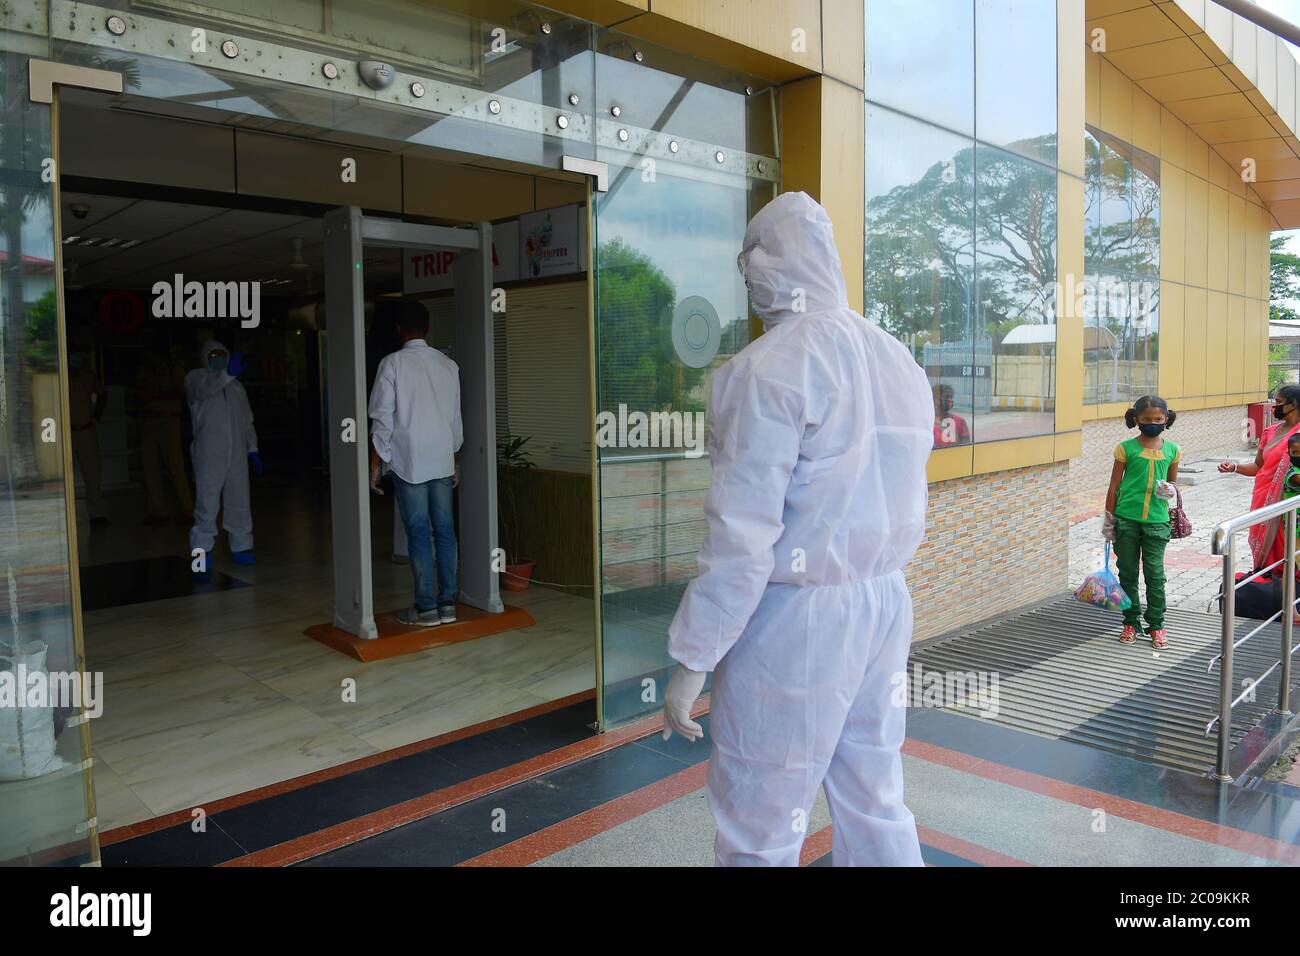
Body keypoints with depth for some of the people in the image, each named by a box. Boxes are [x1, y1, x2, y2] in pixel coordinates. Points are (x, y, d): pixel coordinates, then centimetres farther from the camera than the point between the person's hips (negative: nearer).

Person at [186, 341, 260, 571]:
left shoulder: (237, 386, 23)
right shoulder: (195, 377, 6)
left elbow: (247, 421, 23)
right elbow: (204, 388, -21)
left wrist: (252, 449, 13)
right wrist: (228, 374, -38)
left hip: (237, 455, 5)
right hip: (209, 455, -5)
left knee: (240, 503, 6)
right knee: (207, 505, -6)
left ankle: (241, 547, 15)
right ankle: (202, 552, 1)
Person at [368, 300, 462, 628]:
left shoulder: (393, 363, -6)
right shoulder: (448, 364, 7)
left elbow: (382, 419, -8)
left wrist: (375, 465, 0)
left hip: (409, 462, -4)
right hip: (442, 461, 4)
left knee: (418, 533, 0)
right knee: (444, 530, 8)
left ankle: (426, 607, 4)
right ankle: (447, 602, 13)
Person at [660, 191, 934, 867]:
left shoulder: (769, 368, -16)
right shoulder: (900, 361, 8)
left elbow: (743, 532, -20)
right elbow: (901, 501, 12)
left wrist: (691, 659, -13)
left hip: (795, 619, -8)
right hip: (885, 607, 8)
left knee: (758, 833, 8)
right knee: (876, 809, 20)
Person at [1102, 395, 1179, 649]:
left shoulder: (1171, 450, 4)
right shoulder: (1126, 448, -2)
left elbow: (1172, 482, 17)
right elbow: (1114, 485, 1)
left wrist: (1170, 491, -6)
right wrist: (1108, 518, 0)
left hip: (1156, 520, 1)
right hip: (1126, 519, -1)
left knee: (1155, 573, 4)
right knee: (1128, 572, 8)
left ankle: (1156, 625, 15)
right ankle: (1131, 622, 19)